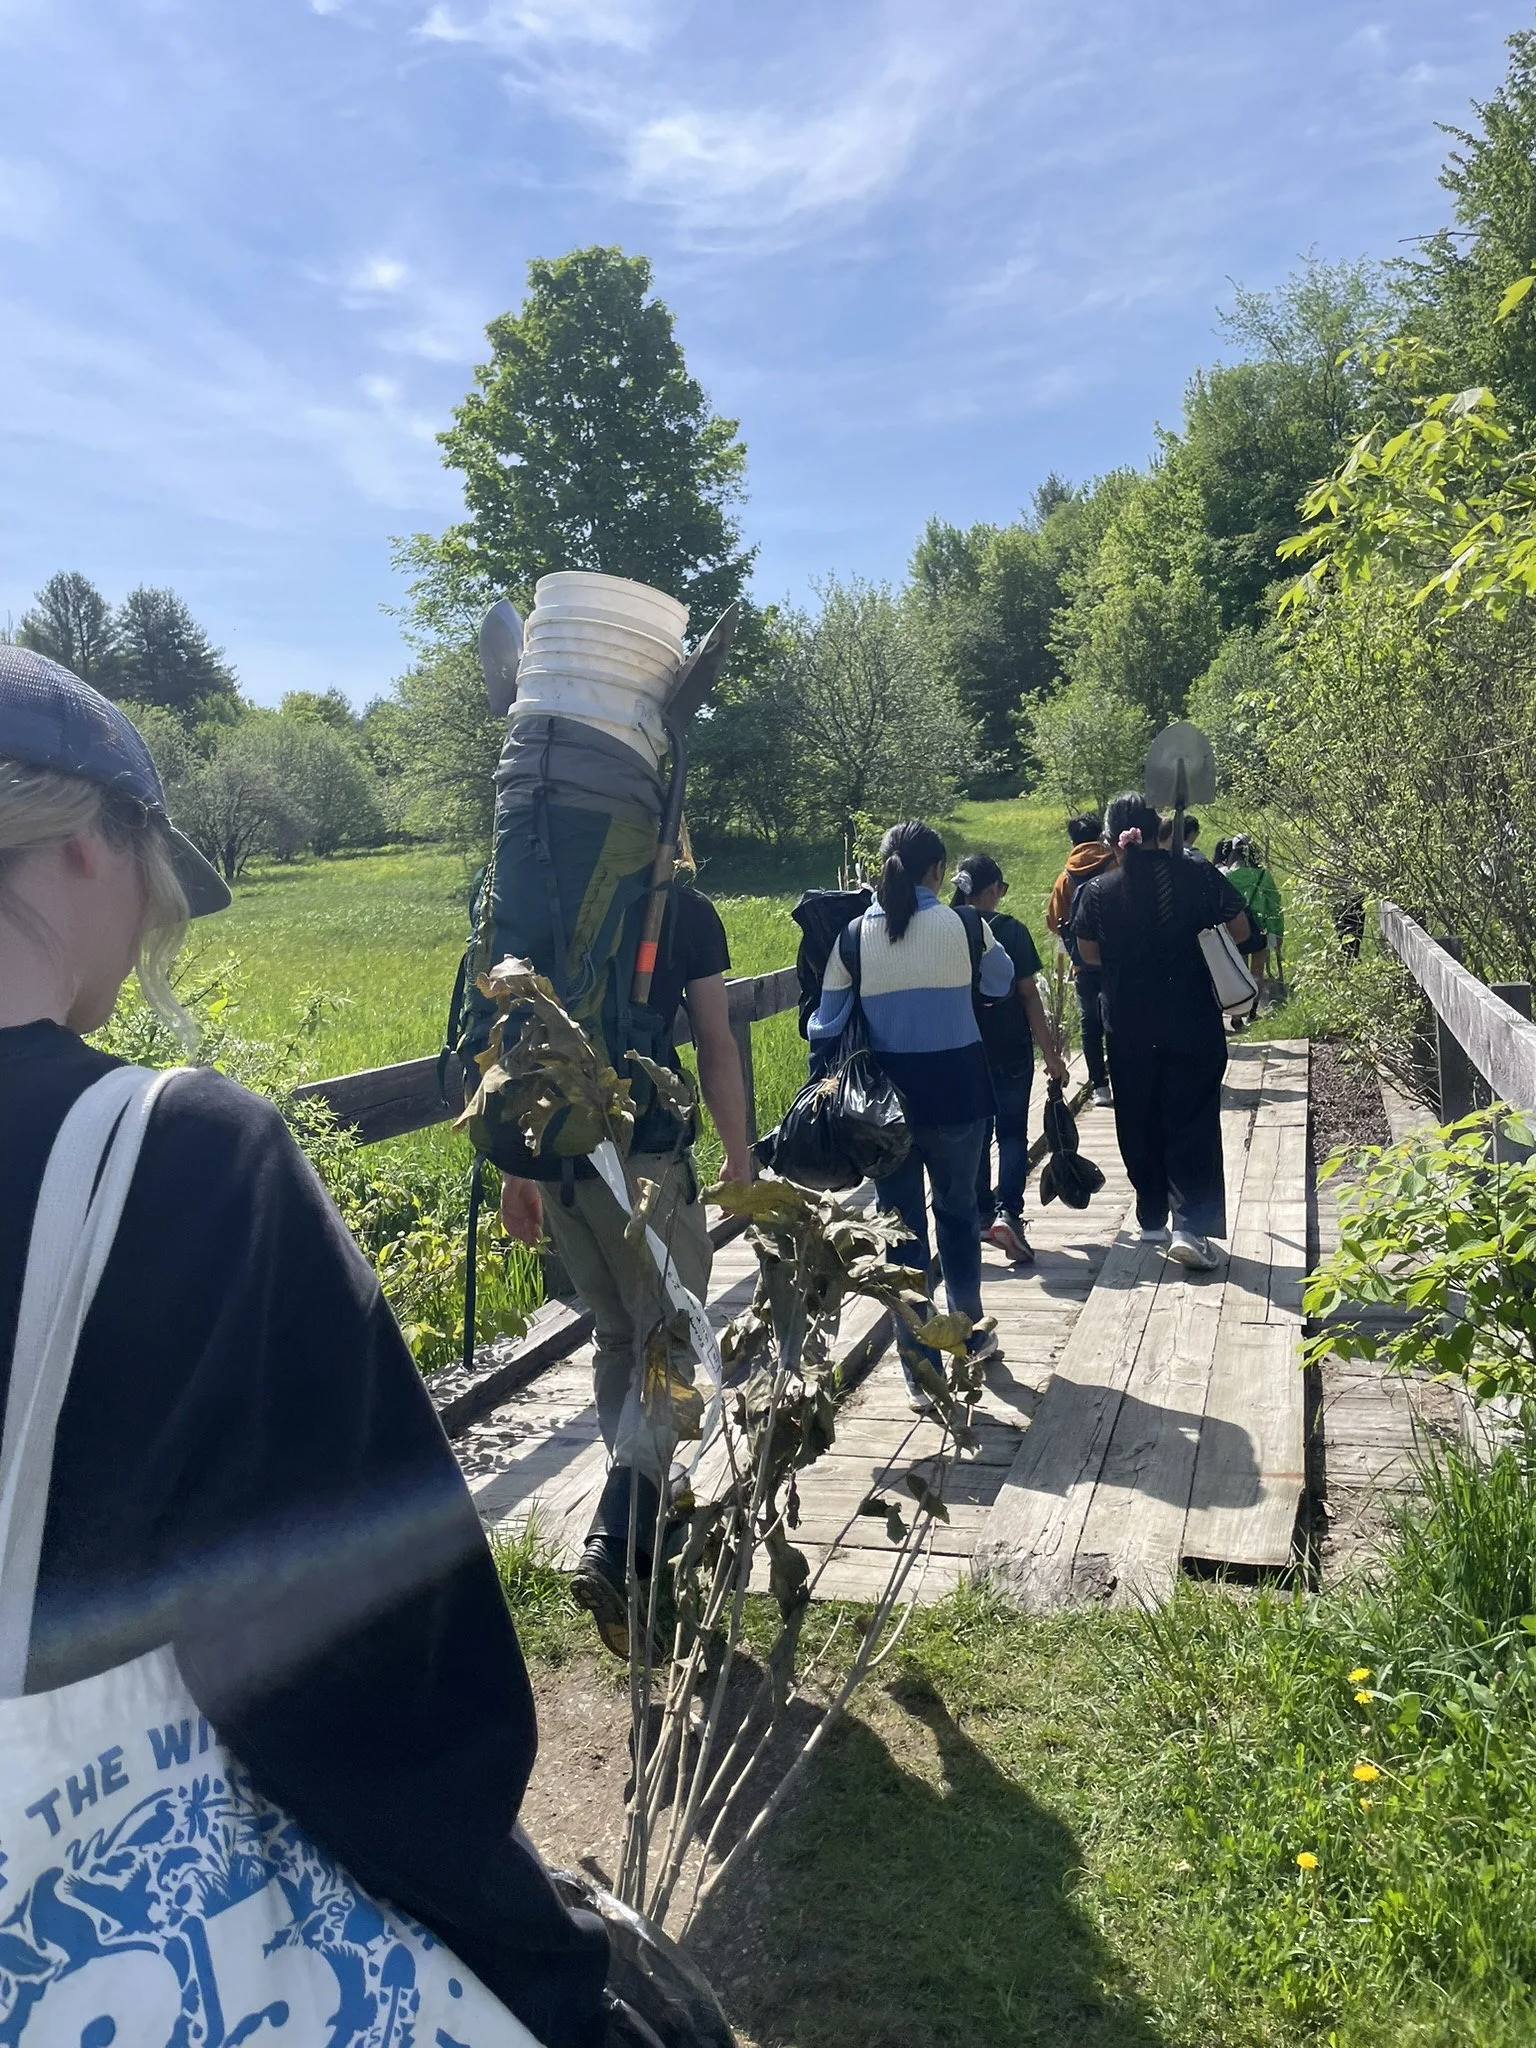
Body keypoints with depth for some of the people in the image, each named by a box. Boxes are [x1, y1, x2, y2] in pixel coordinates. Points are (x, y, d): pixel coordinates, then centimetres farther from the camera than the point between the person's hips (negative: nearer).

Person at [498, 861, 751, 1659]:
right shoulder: (683, 909, -4)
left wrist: (515, 1166, 13)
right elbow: (716, 1046, -3)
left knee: (615, 1338, 19)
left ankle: (646, 1520, 31)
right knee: (668, 1341, 3)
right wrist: (738, 1158, 8)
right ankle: (613, 1543, -12)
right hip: (644, 1156, -5)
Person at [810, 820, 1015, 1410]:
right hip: (956, 1090, 1)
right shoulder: (964, 927, -6)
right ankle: (969, 1331, 38)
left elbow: (827, 1025, -3)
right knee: (957, 1211, 21)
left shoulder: (854, 935, -7)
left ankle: (920, 1369, 11)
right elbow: (1000, 985, 14)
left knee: (903, 1227, 8)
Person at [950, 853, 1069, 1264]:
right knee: (1012, 1132, 6)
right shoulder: (1011, 931, -10)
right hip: (1010, 1049, -3)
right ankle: (1008, 1211, -11)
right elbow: (1028, 995, -9)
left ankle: (981, 1214, 21)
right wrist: (1050, 1052, -3)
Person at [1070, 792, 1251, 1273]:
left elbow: (1090, 954, 6)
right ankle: (1191, 1226, -8)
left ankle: (1152, 1219, 24)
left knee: (1139, 1123, 15)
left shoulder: (1097, 892, -5)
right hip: (1194, 1024, -1)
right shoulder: (1198, 876, -7)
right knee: (1192, 1122, 3)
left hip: (1128, 1026, 1)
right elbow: (1239, 930, 0)